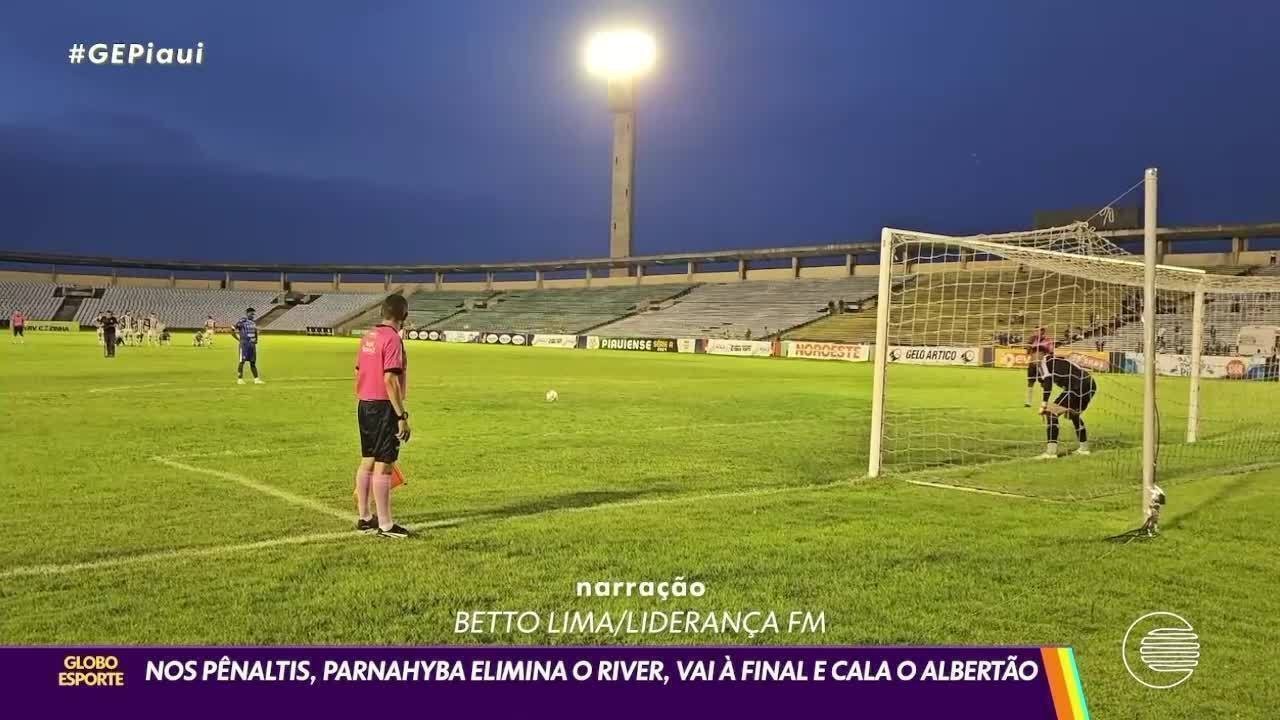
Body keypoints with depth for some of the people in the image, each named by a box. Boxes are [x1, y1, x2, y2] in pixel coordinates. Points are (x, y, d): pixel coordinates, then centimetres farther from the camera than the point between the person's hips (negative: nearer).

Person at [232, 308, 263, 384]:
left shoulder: (254, 322, 12)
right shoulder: (242, 321, -9)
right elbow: (232, 331, -9)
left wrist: (256, 339, 13)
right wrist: (239, 340, -8)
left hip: (252, 344, 7)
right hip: (244, 344, -7)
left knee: (253, 362, 9)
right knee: (242, 361, -4)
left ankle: (256, 379, 10)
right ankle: (240, 379, 2)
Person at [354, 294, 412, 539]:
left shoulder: (368, 336, 11)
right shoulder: (393, 338, -15)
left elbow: (358, 372, 16)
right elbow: (390, 379, -20)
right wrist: (402, 416, -18)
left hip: (364, 405, 9)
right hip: (383, 407, -9)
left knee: (367, 461, 16)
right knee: (384, 465, -4)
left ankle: (364, 517, 25)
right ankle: (385, 525, 1)